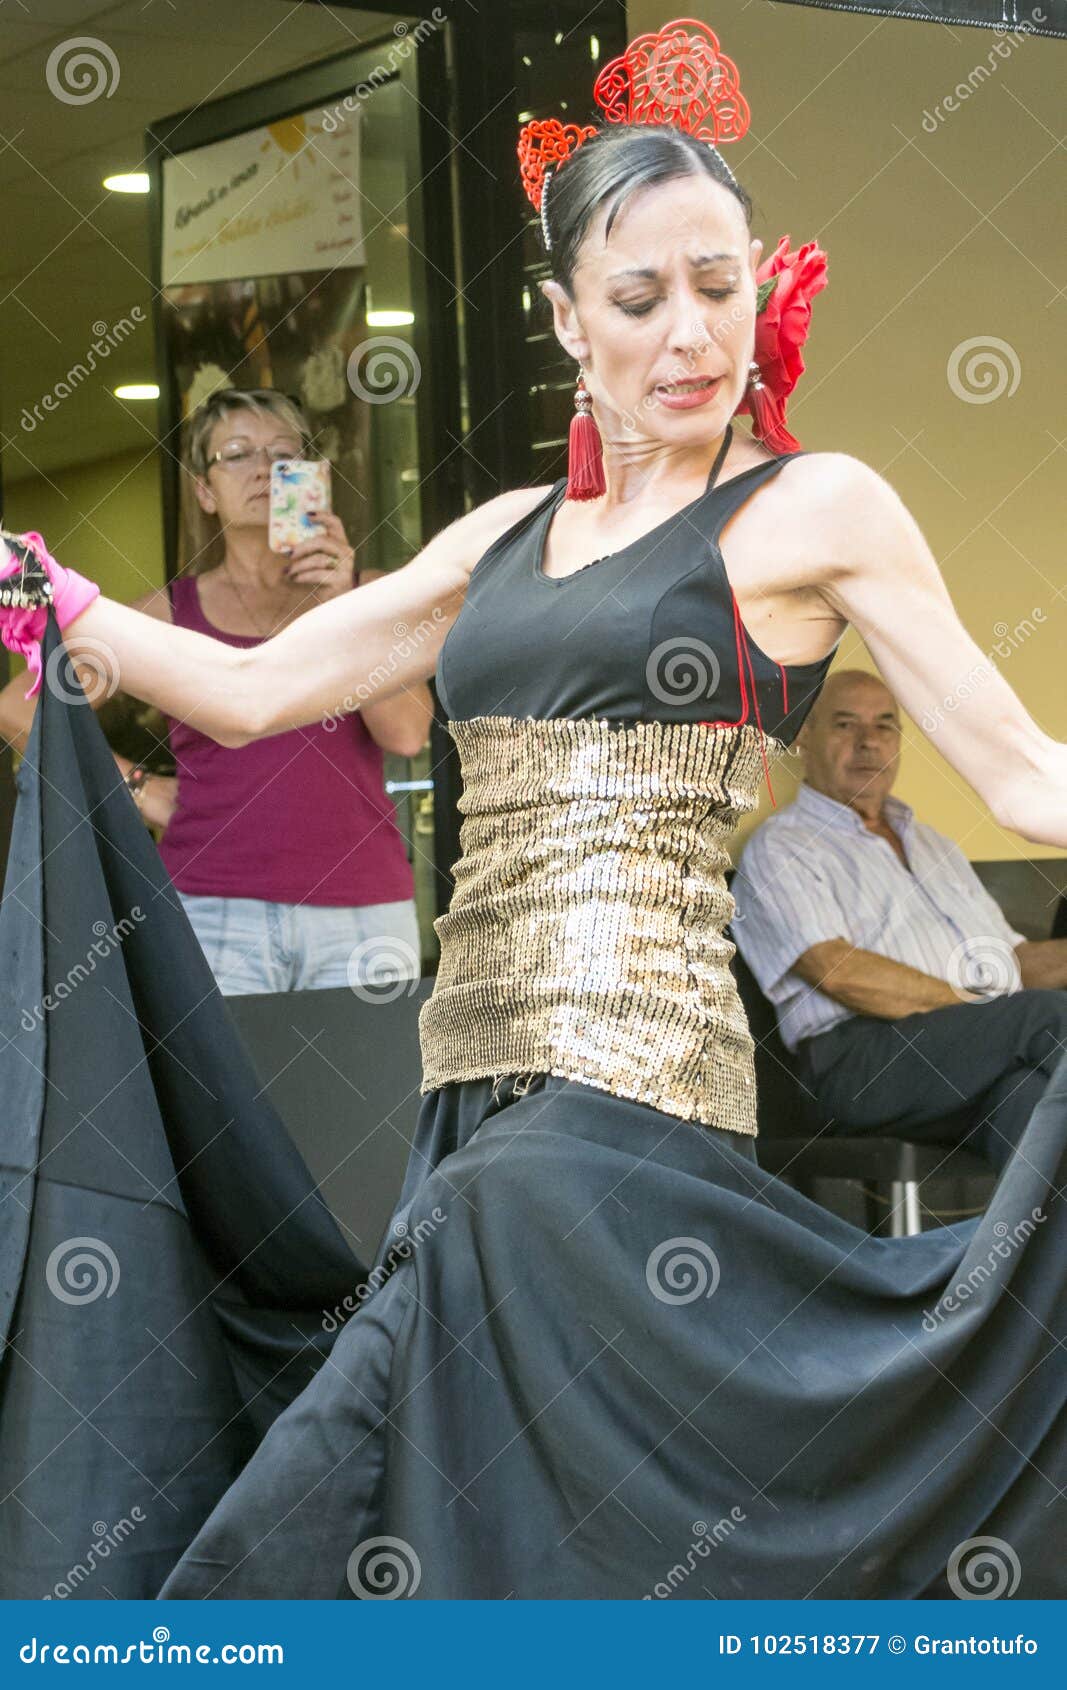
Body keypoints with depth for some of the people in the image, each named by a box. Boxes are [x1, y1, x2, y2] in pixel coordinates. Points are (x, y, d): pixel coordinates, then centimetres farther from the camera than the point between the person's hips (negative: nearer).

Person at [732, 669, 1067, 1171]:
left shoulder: (934, 845, 35)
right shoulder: (779, 848, 9)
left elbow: (1017, 960, 32)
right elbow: (838, 972, -7)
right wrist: (973, 1006, -12)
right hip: (862, 1058, -6)